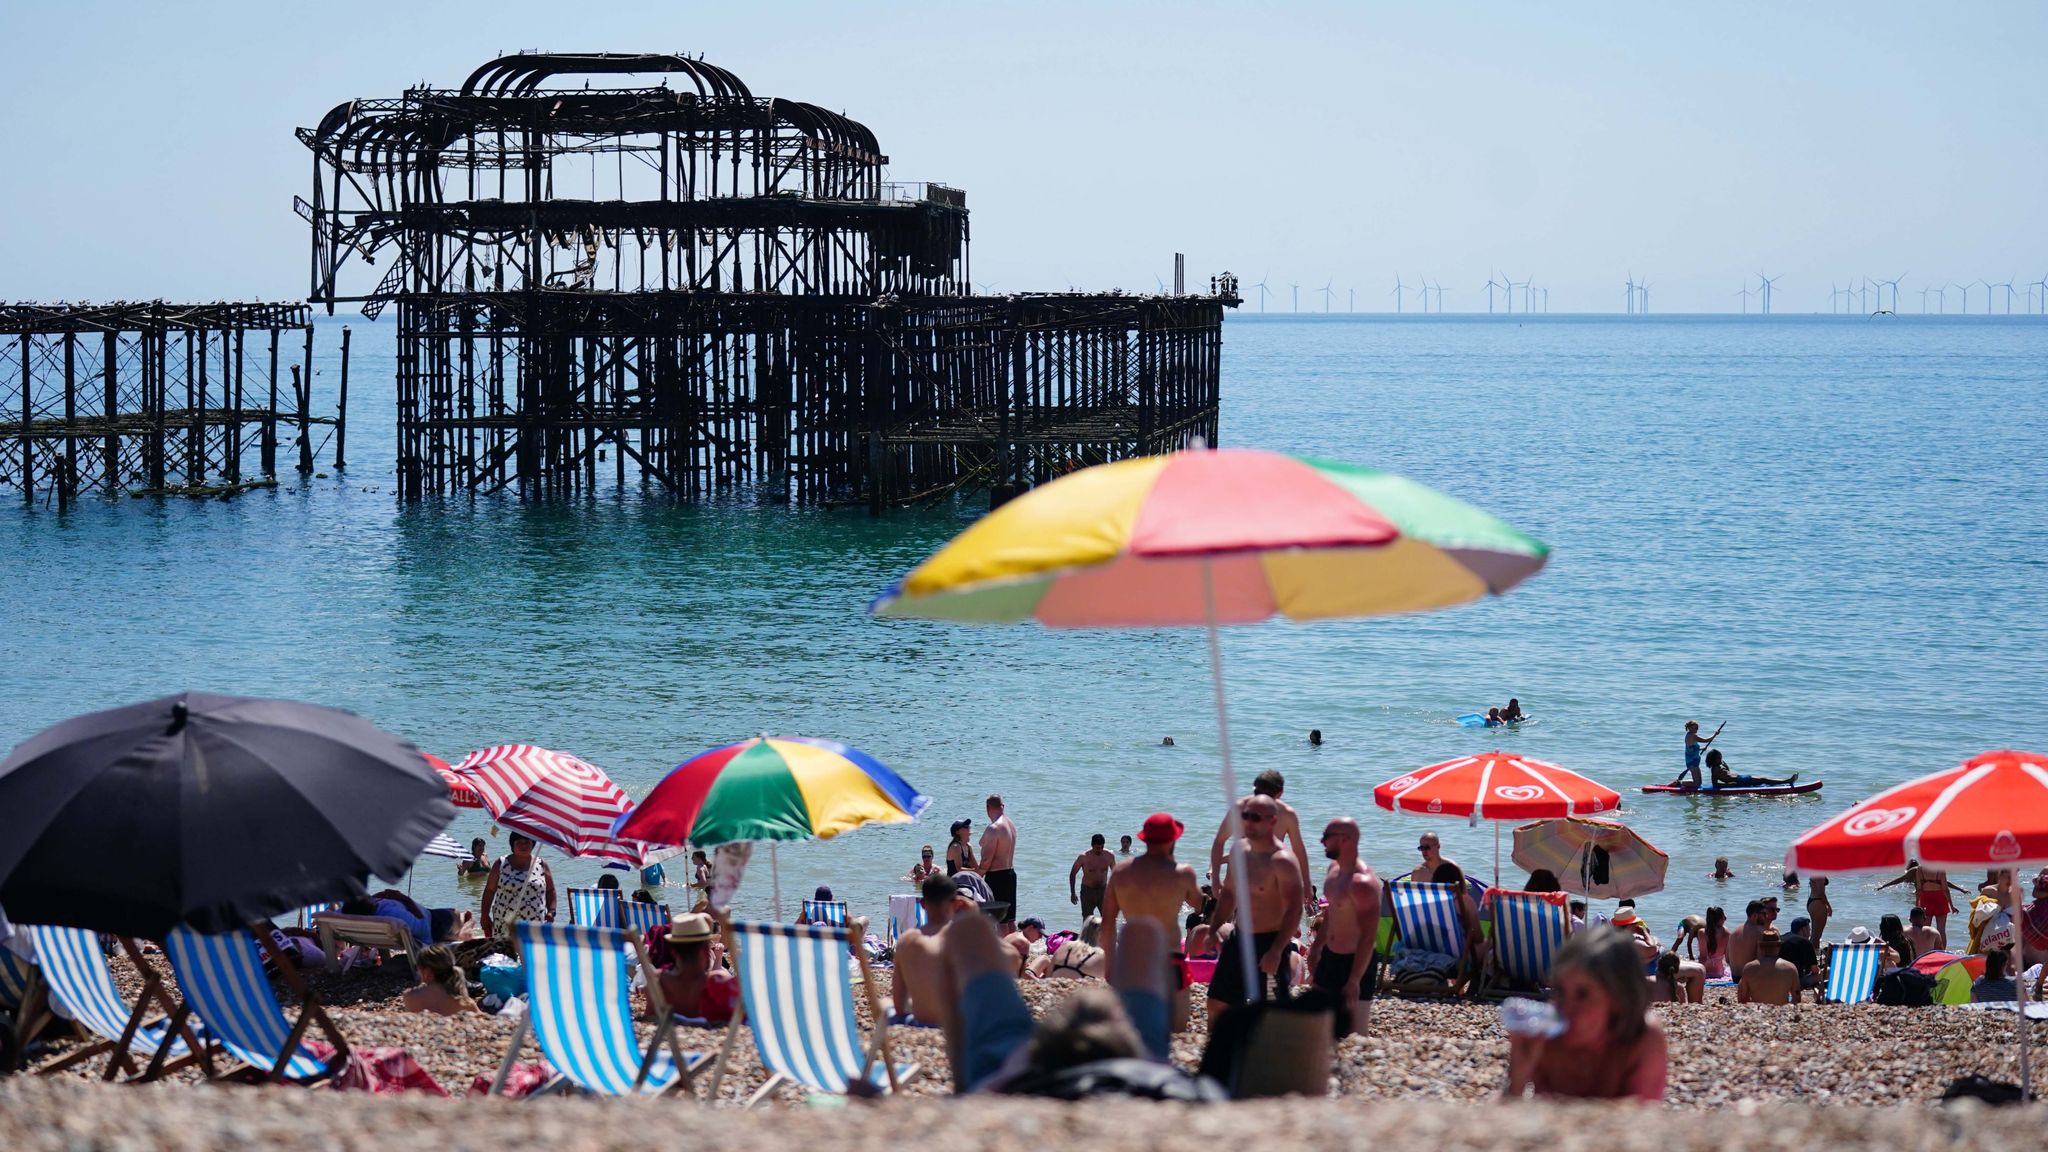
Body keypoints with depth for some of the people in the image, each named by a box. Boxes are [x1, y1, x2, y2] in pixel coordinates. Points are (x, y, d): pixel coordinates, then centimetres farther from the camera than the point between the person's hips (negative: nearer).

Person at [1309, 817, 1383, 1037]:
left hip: (1356, 962, -10)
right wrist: (1316, 948, 22)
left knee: (1352, 1036, -5)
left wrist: (1354, 981, -26)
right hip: (1330, 957, 10)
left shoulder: (1362, 883, -25)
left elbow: (1368, 938, -26)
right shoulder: (1334, 869, 5)